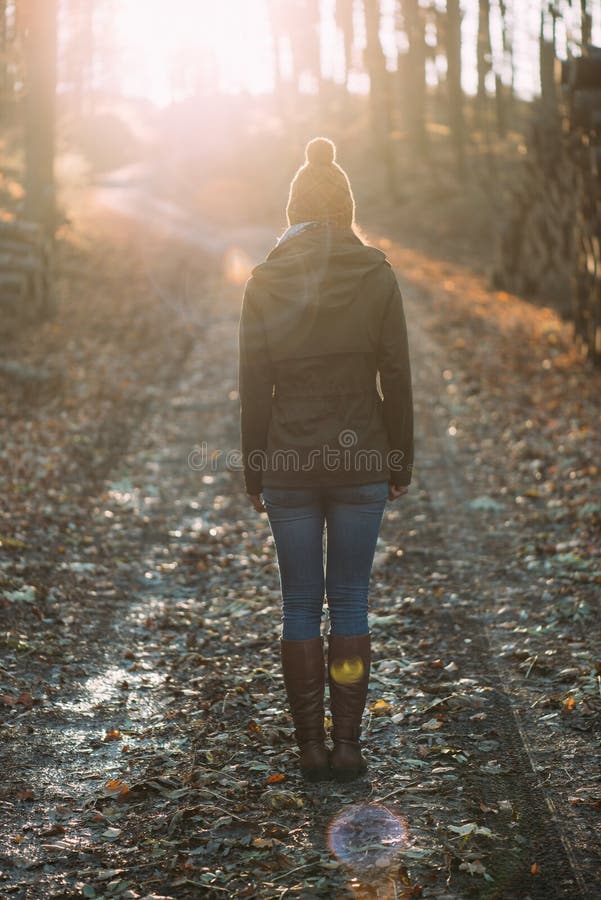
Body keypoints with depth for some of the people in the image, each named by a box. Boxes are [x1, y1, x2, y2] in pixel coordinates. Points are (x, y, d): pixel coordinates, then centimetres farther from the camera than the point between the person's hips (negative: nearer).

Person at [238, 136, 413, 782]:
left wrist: (255, 474, 8)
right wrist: (399, 464, 8)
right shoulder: (376, 276, -4)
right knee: (350, 601, 8)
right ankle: (347, 745, 10)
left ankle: (311, 746, 13)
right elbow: (396, 379, -2)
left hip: (288, 460, 0)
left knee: (299, 603, 9)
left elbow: (253, 387, -1)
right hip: (360, 458, 0)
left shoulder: (265, 282, -2)